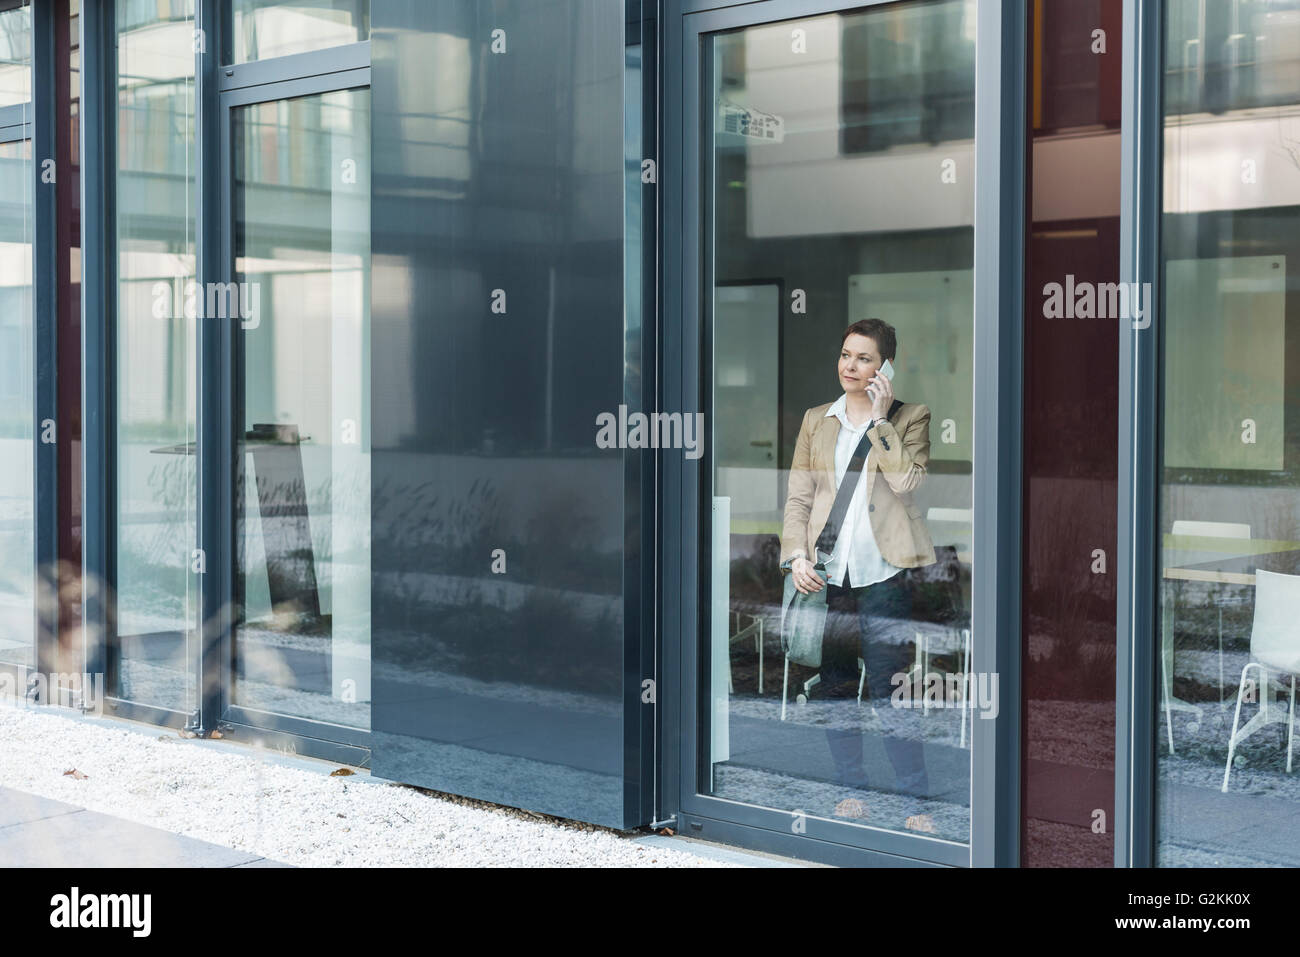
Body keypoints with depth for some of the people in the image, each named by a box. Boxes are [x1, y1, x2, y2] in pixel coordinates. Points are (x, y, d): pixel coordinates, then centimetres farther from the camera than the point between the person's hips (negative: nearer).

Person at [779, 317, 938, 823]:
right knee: (834, 689, 9)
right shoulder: (817, 420, 14)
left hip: (882, 574, -4)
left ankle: (914, 798, 6)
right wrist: (796, 556, -3)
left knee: (888, 693, -5)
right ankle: (851, 791, 21)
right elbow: (798, 496, 11)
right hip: (825, 575, 4)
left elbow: (907, 482, -13)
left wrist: (879, 419, -11)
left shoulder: (909, 418, 4)